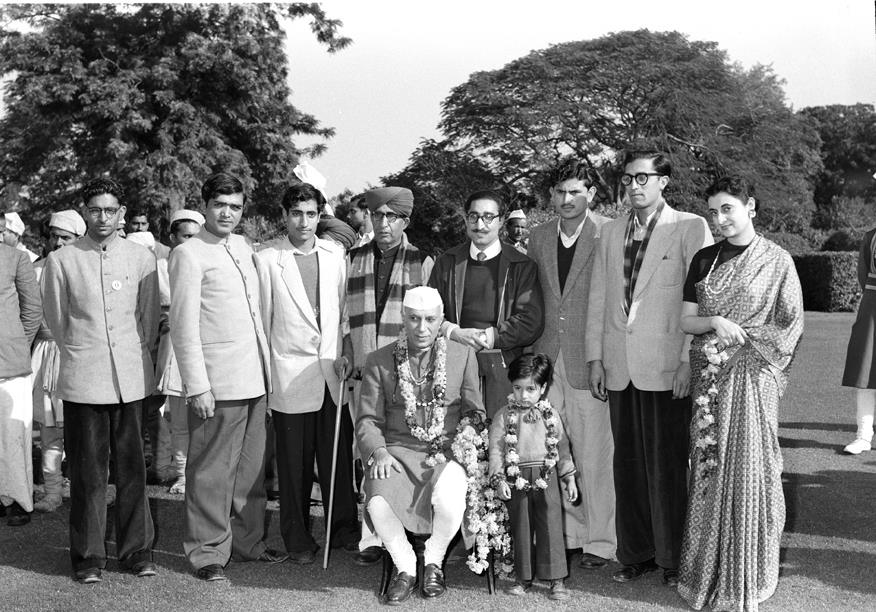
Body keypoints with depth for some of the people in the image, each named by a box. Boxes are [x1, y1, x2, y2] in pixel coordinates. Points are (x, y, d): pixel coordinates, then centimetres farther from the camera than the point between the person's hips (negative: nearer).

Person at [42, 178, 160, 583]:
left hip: (131, 378, 1)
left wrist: (138, 357, 12)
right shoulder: (61, 260, 2)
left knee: (132, 467, 4)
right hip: (82, 380, -1)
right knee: (87, 471, 3)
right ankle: (88, 556, 15)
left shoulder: (141, 258, 5)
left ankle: (136, 550, 15)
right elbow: (56, 320, 10)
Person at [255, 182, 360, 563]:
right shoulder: (266, 259, -1)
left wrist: (347, 351, 3)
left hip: (334, 370, 3)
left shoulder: (336, 255, 8)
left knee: (338, 453, 5)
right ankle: (297, 537, 19)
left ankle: (344, 528, 22)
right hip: (290, 372, -2)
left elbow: (345, 308, 13)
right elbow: (261, 317, 1)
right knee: (294, 459, 4)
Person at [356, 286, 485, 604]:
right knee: (377, 502, -29)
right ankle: (405, 566, 2)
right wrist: (378, 451, -13)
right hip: (398, 451, 1)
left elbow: (473, 412, 11)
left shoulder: (463, 355, 8)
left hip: (447, 451, 0)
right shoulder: (379, 361, 7)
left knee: (450, 501, -32)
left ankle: (434, 561, 4)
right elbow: (367, 420, 6)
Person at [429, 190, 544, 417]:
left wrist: (492, 337, -12)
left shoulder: (522, 266, 5)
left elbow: (532, 322, -2)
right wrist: (454, 332, -8)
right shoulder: (447, 262, 13)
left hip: (503, 368, -1)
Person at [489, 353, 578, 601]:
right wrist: (499, 479, -12)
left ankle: (557, 579, 8)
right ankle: (524, 577, 22)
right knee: (521, 529, 10)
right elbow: (496, 448, -4)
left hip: (546, 478, 0)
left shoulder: (550, 416, 4)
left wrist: (569, 478, 8)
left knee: (551, 528, 0)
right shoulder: (504, 416, -1)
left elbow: (563, 448, 10)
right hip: (516, 479, 0)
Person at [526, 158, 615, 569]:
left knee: (593, 455, 0)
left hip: (590, 360, -5)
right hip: (546, 358, 5)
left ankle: (599, 541, 13)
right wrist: (532, 348, 11)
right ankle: (566, 533, 21)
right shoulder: (538, 238, 12)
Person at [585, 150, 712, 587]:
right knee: (627, 465, 10)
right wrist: (595, 358, 9)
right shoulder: (610, 232, 13)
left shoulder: (691, 228, -2)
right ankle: (636, 554, 23)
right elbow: (597, 300, 14)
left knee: (667, 466, 1)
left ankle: (673, 559, 16)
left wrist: (688, 361, -11)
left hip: (667, 369, -5)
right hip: (619, 368, 5)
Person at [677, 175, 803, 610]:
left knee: (747, 469, 0)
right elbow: (686, 320, 7)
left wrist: (740, 340, -9)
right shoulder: (704, 259, 8)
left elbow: (791, 326, -3)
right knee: (709, 469, 7)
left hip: (752, 375, -3)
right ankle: (708, 573, 20)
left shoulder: (776, 260, -3)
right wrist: (715, 322, -12)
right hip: (709, 377, 3)